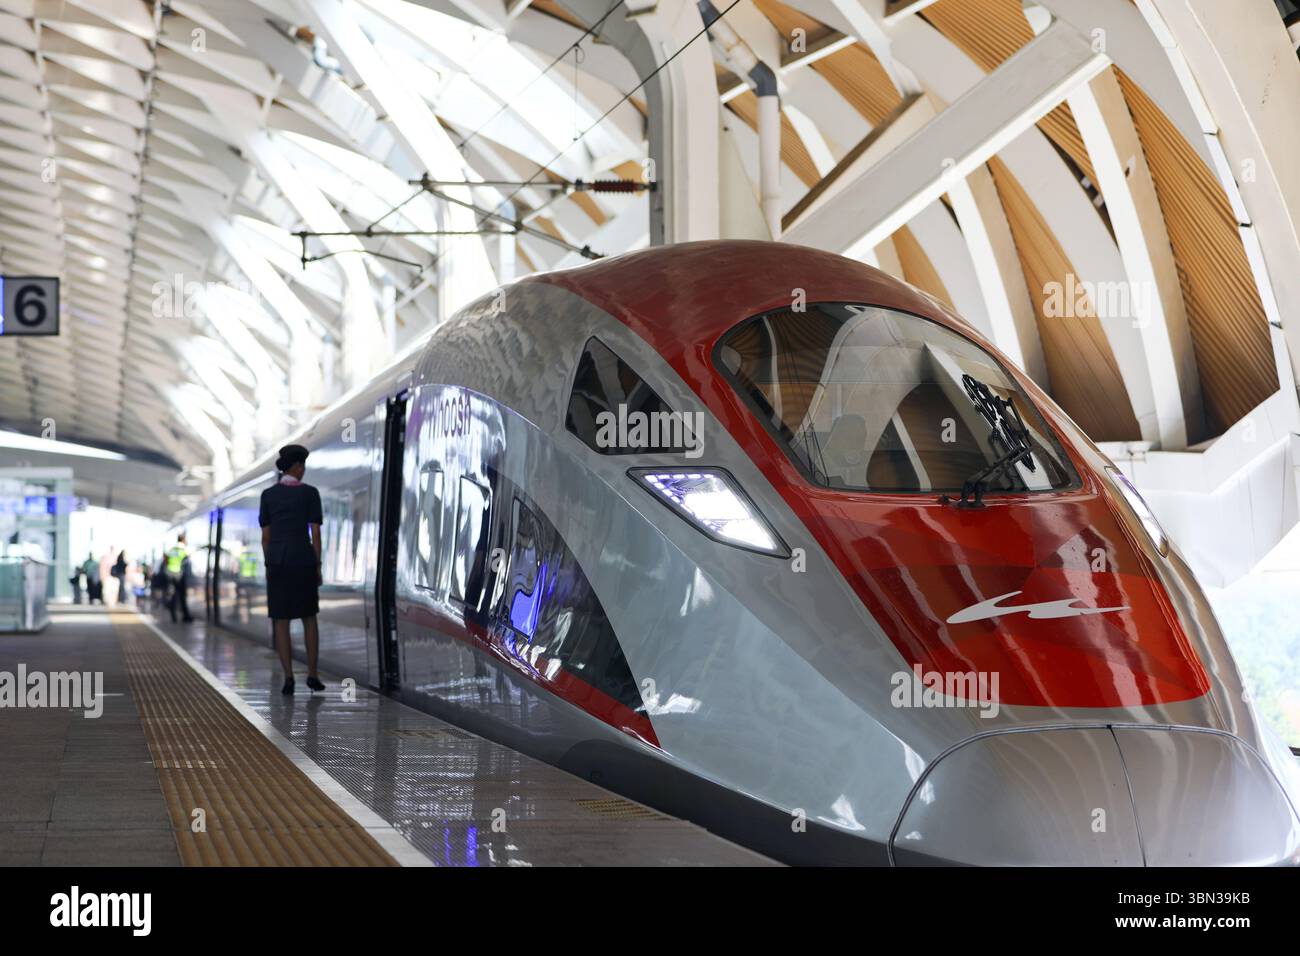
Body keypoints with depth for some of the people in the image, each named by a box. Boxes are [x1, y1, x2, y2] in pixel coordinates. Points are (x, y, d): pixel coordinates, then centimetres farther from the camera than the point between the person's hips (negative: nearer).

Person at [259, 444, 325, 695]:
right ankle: (312, 674, 9)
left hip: (277, 561, 1)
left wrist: (268, 568, 12)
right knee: (309, 617, 14)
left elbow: (266, 535, 5)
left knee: (281, 621, 3)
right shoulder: (310, 493, -2)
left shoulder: (268, 494, 4)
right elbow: (315, 532, -4)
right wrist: (318, 567, 2)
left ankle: (288, 679, -4)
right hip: (303, 560, -1)